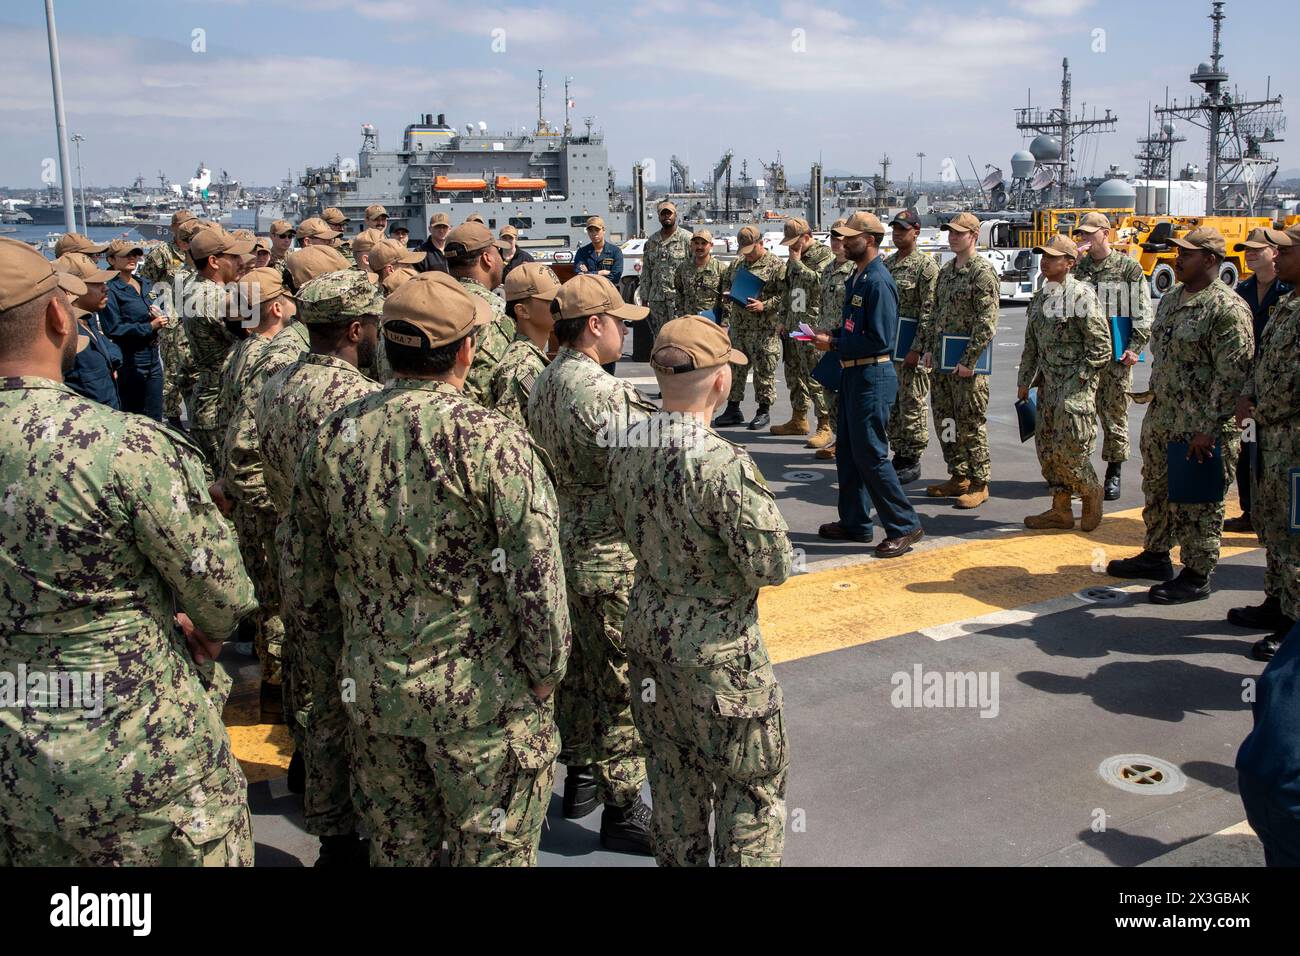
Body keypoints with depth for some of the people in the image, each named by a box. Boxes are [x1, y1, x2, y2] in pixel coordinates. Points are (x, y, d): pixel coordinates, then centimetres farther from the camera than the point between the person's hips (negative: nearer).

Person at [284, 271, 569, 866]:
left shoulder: (333, 435, -3)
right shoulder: (491, 441, -19)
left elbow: (303, 565, 6)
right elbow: (537, 574, -18)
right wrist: (547, 671, -4)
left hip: (371, 684, 5)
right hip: (479, 692, -5)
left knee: (396, 844, 22)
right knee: (492, 848, 13)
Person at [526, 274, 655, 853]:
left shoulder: (544, 383, 7)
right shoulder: (602, 392, -22)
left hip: (562, 544, 9)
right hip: (610, 556, -9)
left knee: (580, 668, 21)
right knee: (624, 682, 2)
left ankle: (580, 778, 36)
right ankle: (621, 809, 13)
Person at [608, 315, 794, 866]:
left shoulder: (626, 449, -5)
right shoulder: (725, 465, -28)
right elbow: (772, 566, -21)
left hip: (647, 629, 7)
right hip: (716, 646, -7)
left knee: (673, 769, 24)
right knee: (753, 780, 13)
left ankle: (678, 858, 39)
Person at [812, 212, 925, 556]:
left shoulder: (878, 282, -17)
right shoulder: (856, 278, 13)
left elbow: (879, 339, -22)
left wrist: (835, 345, -15)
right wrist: (831, 336, 4)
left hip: (872, 376, -10)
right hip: (852, 373, 10)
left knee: (870, 454, -6)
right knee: (847, 451, 15)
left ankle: (905, 526, 3)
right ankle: (854, 522, 26)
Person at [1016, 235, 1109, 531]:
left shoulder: (1081, 295, -11)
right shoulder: (1040, 298, 13)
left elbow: (1101, 346, -13)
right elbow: (1031, 345, 20)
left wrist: (1079, 377, -15)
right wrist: (1024, 381, 17)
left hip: (1076, 386, -8)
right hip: (1048, 384, 8)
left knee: (1069, 449, -9)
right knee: (1047, 447, 9)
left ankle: (1092, 493, 18)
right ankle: (1061, 510, 19)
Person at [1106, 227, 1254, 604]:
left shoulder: (1227, 308, -16)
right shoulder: (1171, 298, 11)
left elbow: (1232, 375, -19)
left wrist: (1209, 428, -21)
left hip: (1200, 428, -9)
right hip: (1160, 418, 9)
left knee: (1196, 504, 1)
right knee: (1157, 492, 20)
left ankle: (1196, 576, 12)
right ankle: (1156, 556, 36)